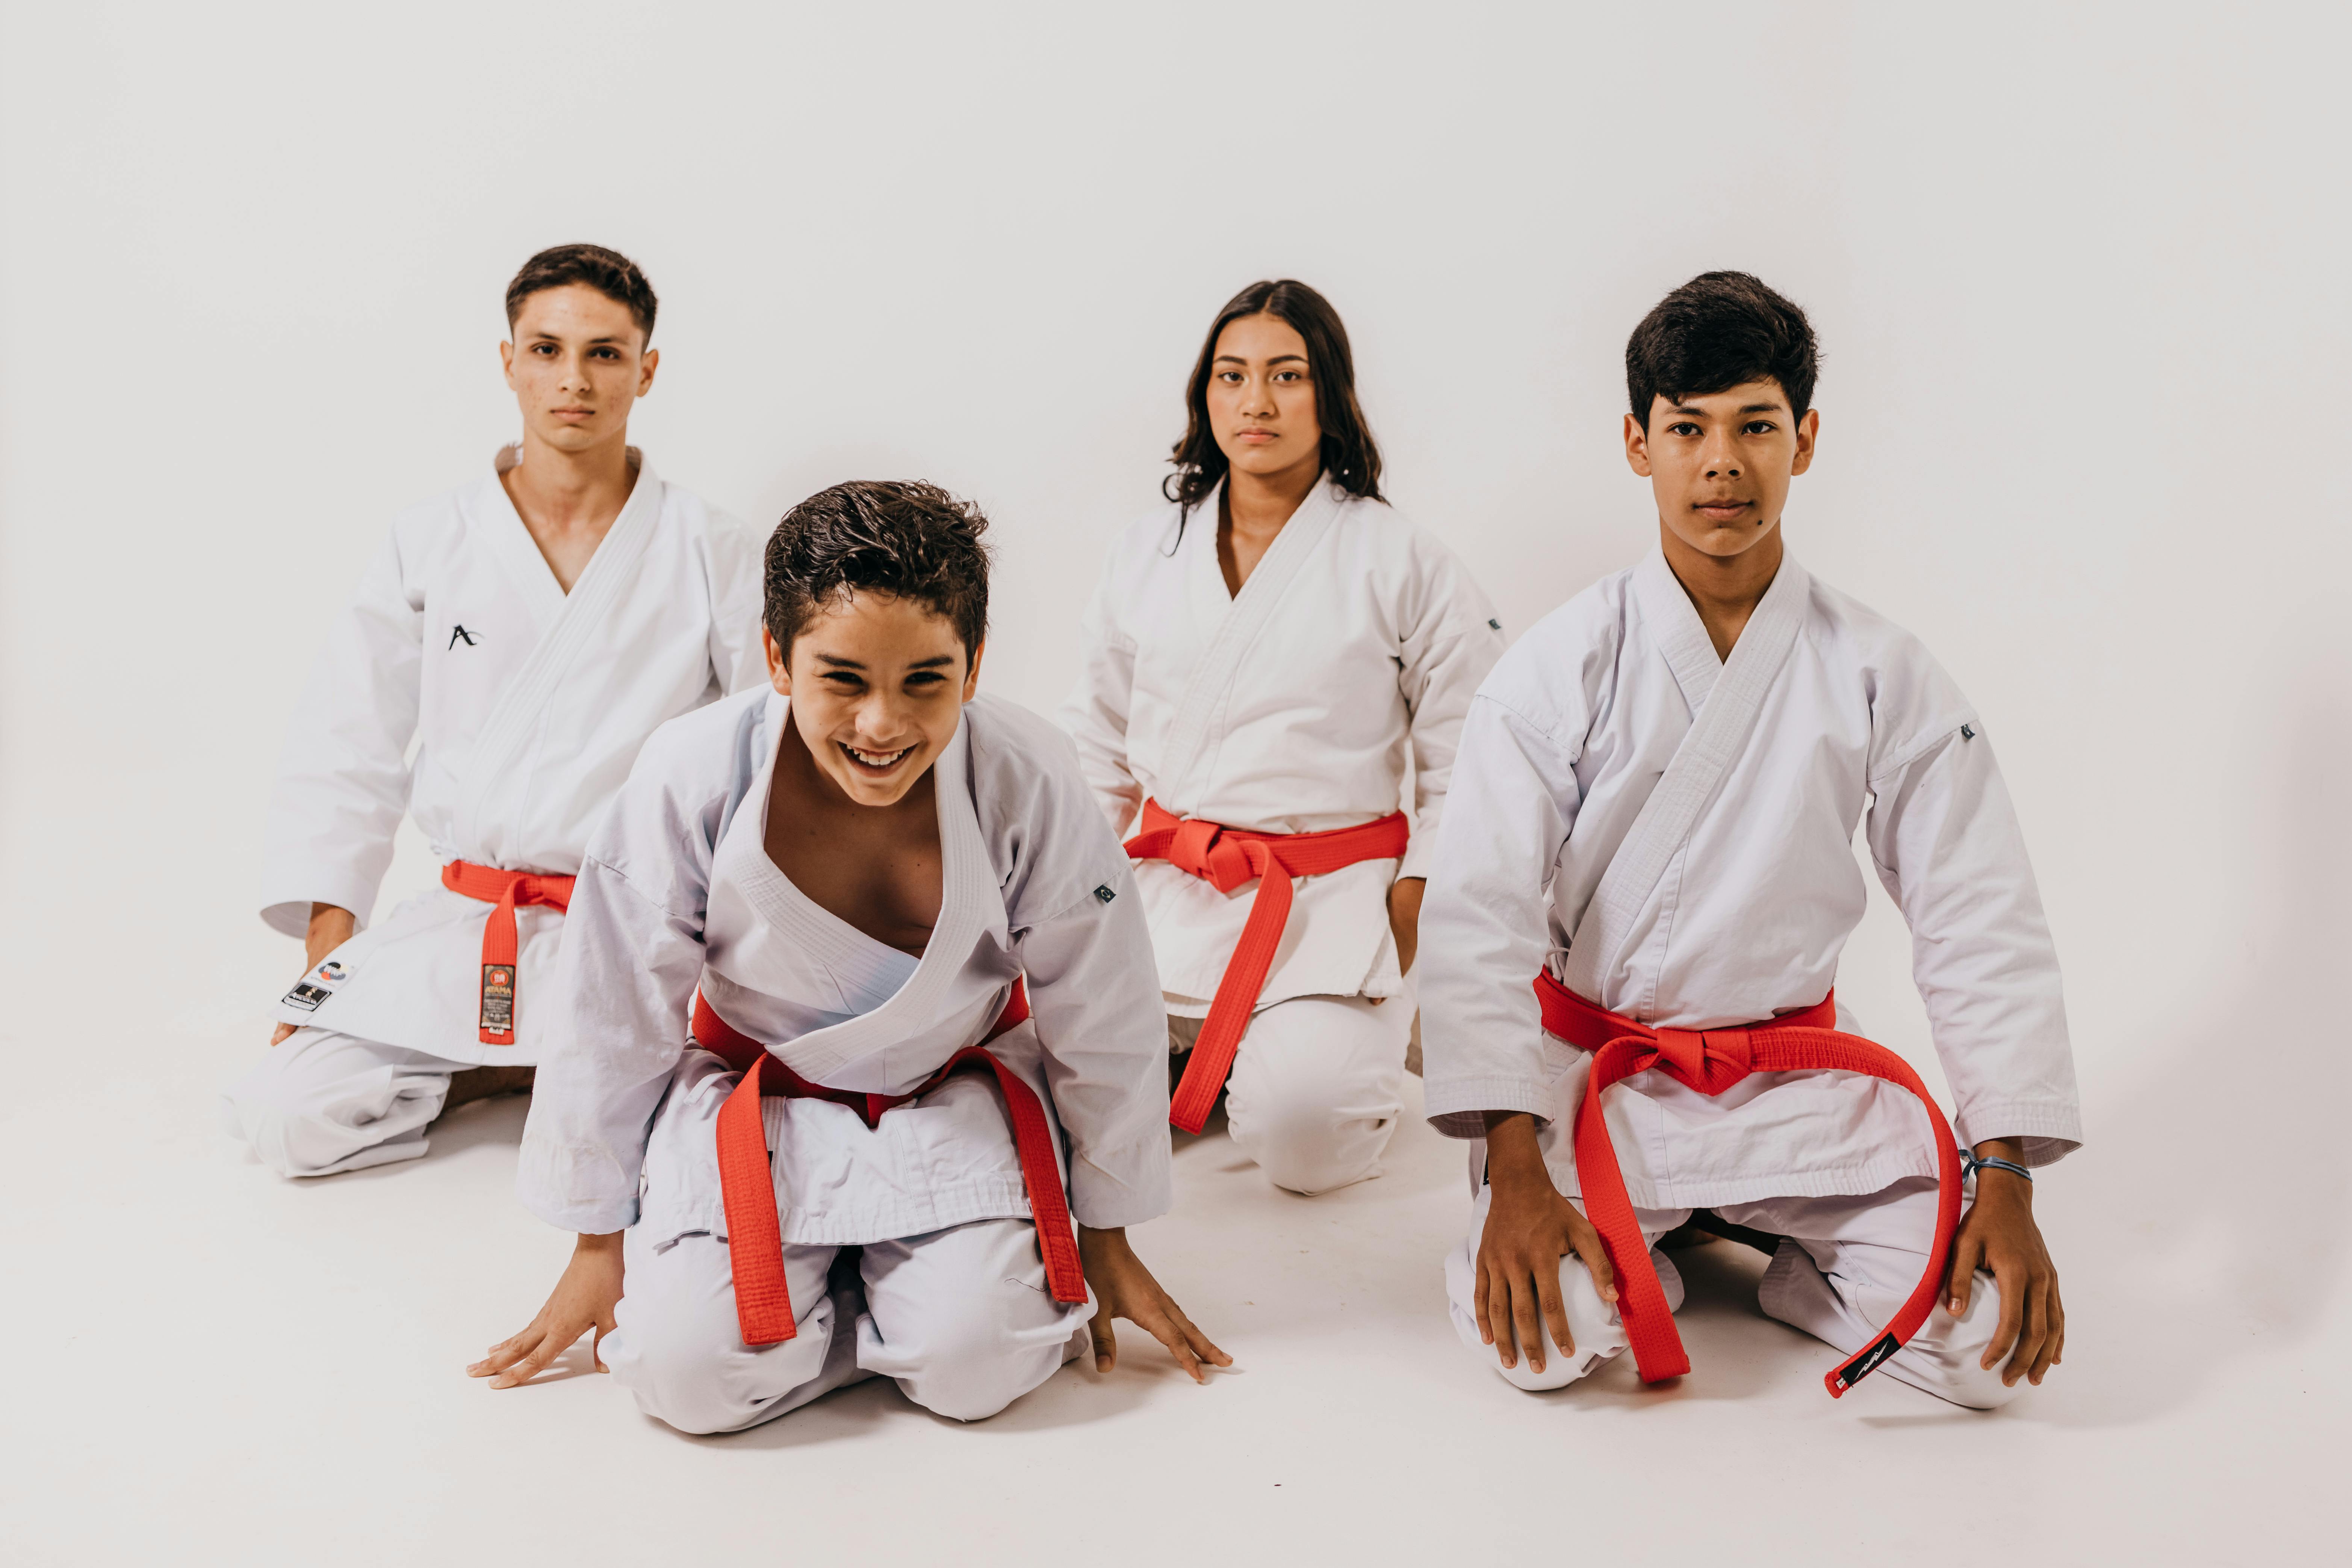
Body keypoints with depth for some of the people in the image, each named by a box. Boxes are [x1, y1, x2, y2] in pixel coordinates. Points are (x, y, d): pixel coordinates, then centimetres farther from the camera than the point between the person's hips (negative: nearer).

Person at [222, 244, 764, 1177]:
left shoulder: (714, 556, 1)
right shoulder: (431, 547, 6)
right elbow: (342, 756, 8)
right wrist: (327, 947, 0)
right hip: (464, 931, 2)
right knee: (285, 1117, -15)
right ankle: (556, 1067, 2)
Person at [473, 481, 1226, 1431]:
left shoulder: (1030, 788, -25)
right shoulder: (690, 781, -25)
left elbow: (1103, 1025, -8)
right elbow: (614, 1024, -9)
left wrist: (1106, 1240, 3)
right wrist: (599, 1247, 1)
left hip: (957, 1086, 0)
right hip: (756, 1085, 0)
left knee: (977, 1366, -20)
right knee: (689, 1372, -19)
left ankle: (901, 1276, 14)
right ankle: (812, 1270, 13)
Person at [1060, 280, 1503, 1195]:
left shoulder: (1404, 563, -3)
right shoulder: (1147, 555, 8)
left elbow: (1466, 763, 0)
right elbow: (1098, 742, 17)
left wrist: (1409, 914, -6)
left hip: (1332, 905, -3)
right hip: (1171, 895, 4)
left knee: (1301, 1135, -23)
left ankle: (1361, 1031, 12)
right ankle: (1207, 1056, 16)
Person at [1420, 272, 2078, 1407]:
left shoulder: (1883, 677, -4)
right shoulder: (1561, 668, -9)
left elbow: (1985, 928, -2)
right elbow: (1479, 917, -12)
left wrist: (2006, 1180, -12)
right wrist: (1513, 1169, -22)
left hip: (1797, 1079, 2)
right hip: (1593, 1068, -1)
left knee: (1991, 1341, -15)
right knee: (1539, 1335, -25)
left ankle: (1760, 1230, 13)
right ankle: (1642, 1245, 10)